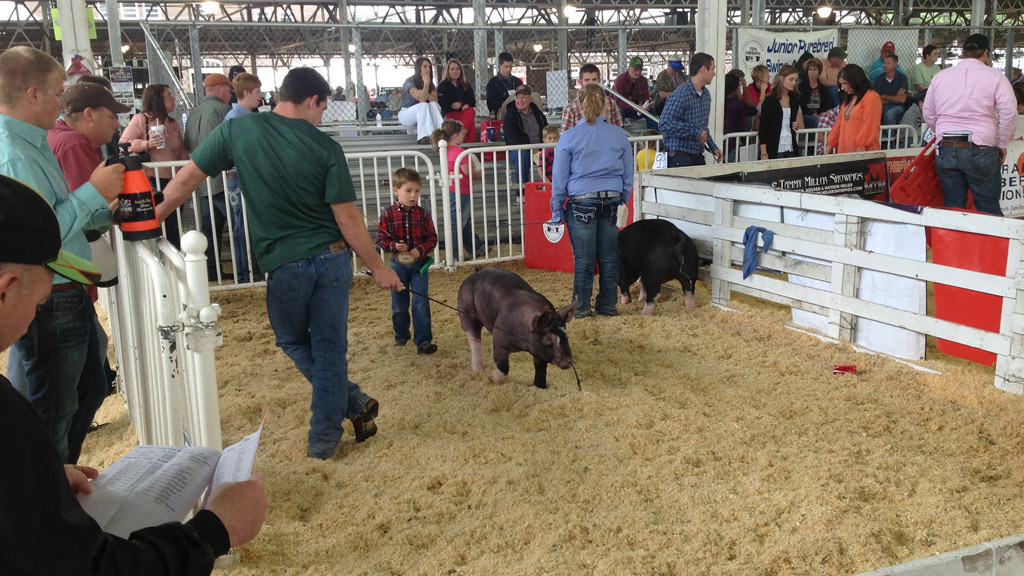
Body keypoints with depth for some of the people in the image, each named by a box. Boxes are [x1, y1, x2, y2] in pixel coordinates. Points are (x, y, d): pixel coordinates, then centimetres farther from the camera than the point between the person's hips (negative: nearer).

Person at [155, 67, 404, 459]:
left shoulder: (238, 130, -4)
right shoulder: (325, 148, -7)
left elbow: (186, 180, 0)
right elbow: (347, 218, -8)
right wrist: (378, 267, 2)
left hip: (285, 265, 0)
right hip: (333, 259, 1)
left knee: (294, 342, 23)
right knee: (329, 349, 11)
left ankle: (355, 404, 23)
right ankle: (324, 440, 19)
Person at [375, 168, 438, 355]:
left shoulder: (423, 214, -4)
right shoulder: (388, 214, -7)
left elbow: (432, 238, -2)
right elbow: (381, 239, -4)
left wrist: (420, 249, -20)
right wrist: (394, 246, -23)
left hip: (419, 264, 0)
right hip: (398, 264, 0)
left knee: (421, 304, -5)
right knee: (399, 305, 12)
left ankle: (423, 341, -1)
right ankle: (401, 336, 33)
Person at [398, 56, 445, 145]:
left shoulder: (431, 83, 7)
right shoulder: (409, 81, -12)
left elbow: (435, 100, -8)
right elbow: (421, 99, -25)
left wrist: (424, 94, -20)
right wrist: (426, 83, -25)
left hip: (422, 116, 5)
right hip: (405, 113, -5)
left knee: (433, 105, -26)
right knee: (423, 105, -34)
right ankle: (427, 135, -48)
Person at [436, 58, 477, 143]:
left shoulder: (465, 85, 21)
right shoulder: (442, 86, 10)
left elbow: (472, 101, 10)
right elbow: (442, 104, -3)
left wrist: (461, 104, -10)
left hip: (465, 111, 3)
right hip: (449, 114, -3)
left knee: (470, 111, -36)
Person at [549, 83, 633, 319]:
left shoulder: (569, 137, -6)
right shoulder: (619, 135, 2)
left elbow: (559, 177, -1)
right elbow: (628, 175, 10)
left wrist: (557, 211, 6)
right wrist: (623, 202, 21)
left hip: (581, 203, -3)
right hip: (612, 200, 3)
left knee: (583, 259, 5)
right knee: (609, 257, 11)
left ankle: (582, 307, 13)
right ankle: (607, 305, 19)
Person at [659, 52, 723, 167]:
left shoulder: (706, 94, 15)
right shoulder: (681, 94, -16)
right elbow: (665, 124, -27)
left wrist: (713, 147, 19)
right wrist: (695, 131, -22)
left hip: (698, 156, 8)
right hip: (680, 157, -8)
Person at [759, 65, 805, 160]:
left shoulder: (795, 99, 11)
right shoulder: (770, 100, -4)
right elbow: (763, 129, -8)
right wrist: (764, 154, -14)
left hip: (792, 150, 5)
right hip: (774, 151, -5)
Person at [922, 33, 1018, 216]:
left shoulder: (940, 76, 10)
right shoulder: (994, 76, -2)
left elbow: (928, 114, 15)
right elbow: (1009, 112, -9)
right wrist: (1002, 144, 3)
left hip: (947, 149, 4)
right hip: (980, 151, -3)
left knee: (953, 208, 9)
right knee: (989, 208, 4)